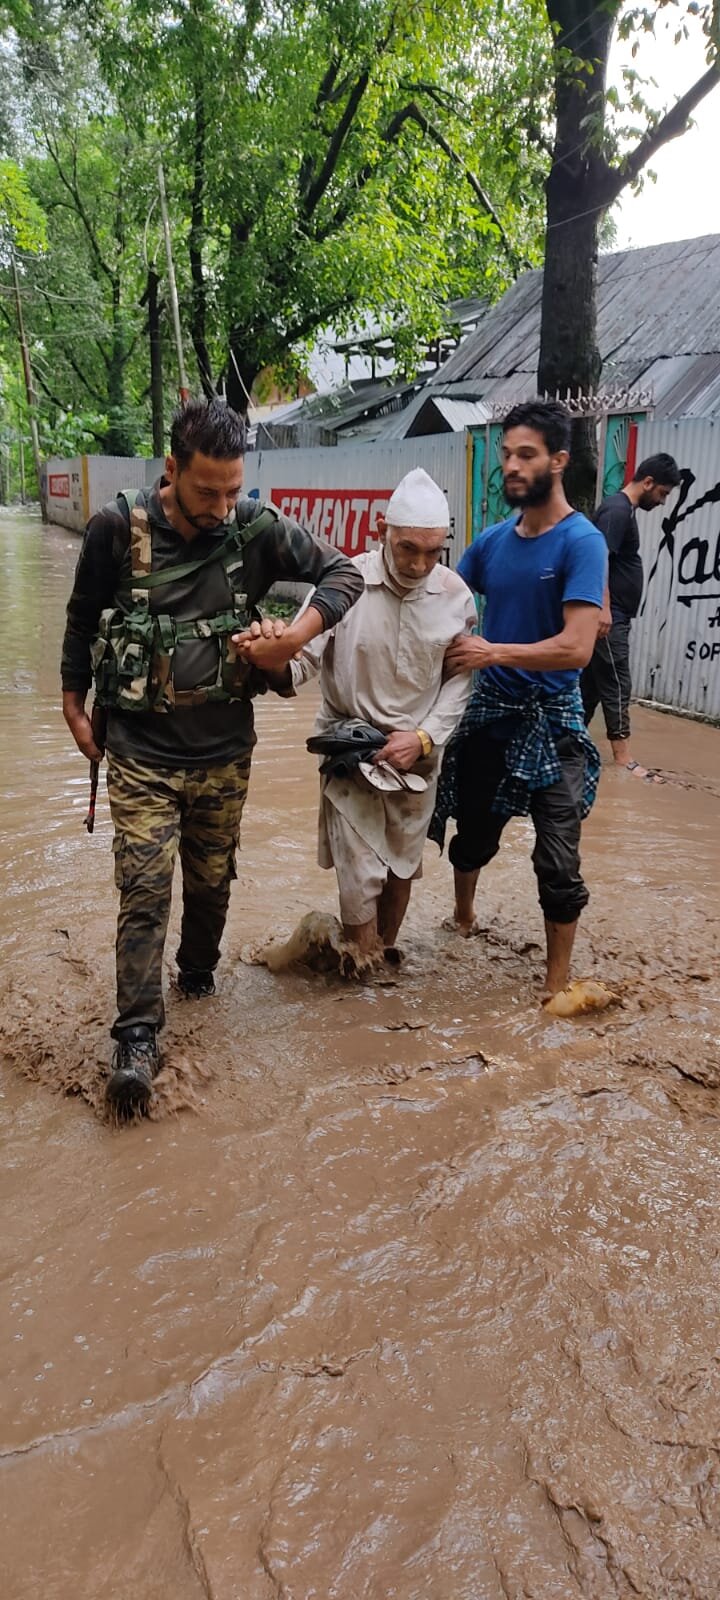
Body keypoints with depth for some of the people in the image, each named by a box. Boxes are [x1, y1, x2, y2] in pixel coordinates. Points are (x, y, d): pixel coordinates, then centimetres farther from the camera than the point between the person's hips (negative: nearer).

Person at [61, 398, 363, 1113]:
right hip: (141, 750, -2)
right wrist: (74, 704, 11)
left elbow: (343, 573, 1)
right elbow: (83, 617, 5)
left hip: (224, 750, 2)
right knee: (145, 887, -6)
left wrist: (297, 634, -15)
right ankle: (137, 1035, 2)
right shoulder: (117, 527, -10)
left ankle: (198, 974, 42)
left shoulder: (256, 528, -7)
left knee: (211, 879, 16)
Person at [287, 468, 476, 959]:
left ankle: (386, 955, 38)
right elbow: (303, 659, -18)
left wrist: (424, 737, -11)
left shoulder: (455, 594, -7)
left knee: (402, 867, 16)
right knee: (360, 876, -1)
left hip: (417, 753, 3)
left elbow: (460, 679, 1)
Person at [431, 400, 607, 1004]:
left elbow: (576, 647, -24)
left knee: (557, 861, 0)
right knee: (473, 829, 22)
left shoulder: (582, 542, -14)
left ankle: (558, 984, 15)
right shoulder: (493, 540, 3)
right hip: (489, 709, 5)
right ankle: (463, 918, 49)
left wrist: (495, 652, -26)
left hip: (551, 721, -5)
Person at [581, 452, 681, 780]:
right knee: (617, 686, -6)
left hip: (614, 616, 10)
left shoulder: (623, 509, 16)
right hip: (609, 617, -10)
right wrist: (604, 610, -26)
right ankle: (623, 757, -2)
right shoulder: (617, 510, -15)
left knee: (592, 682, 12)